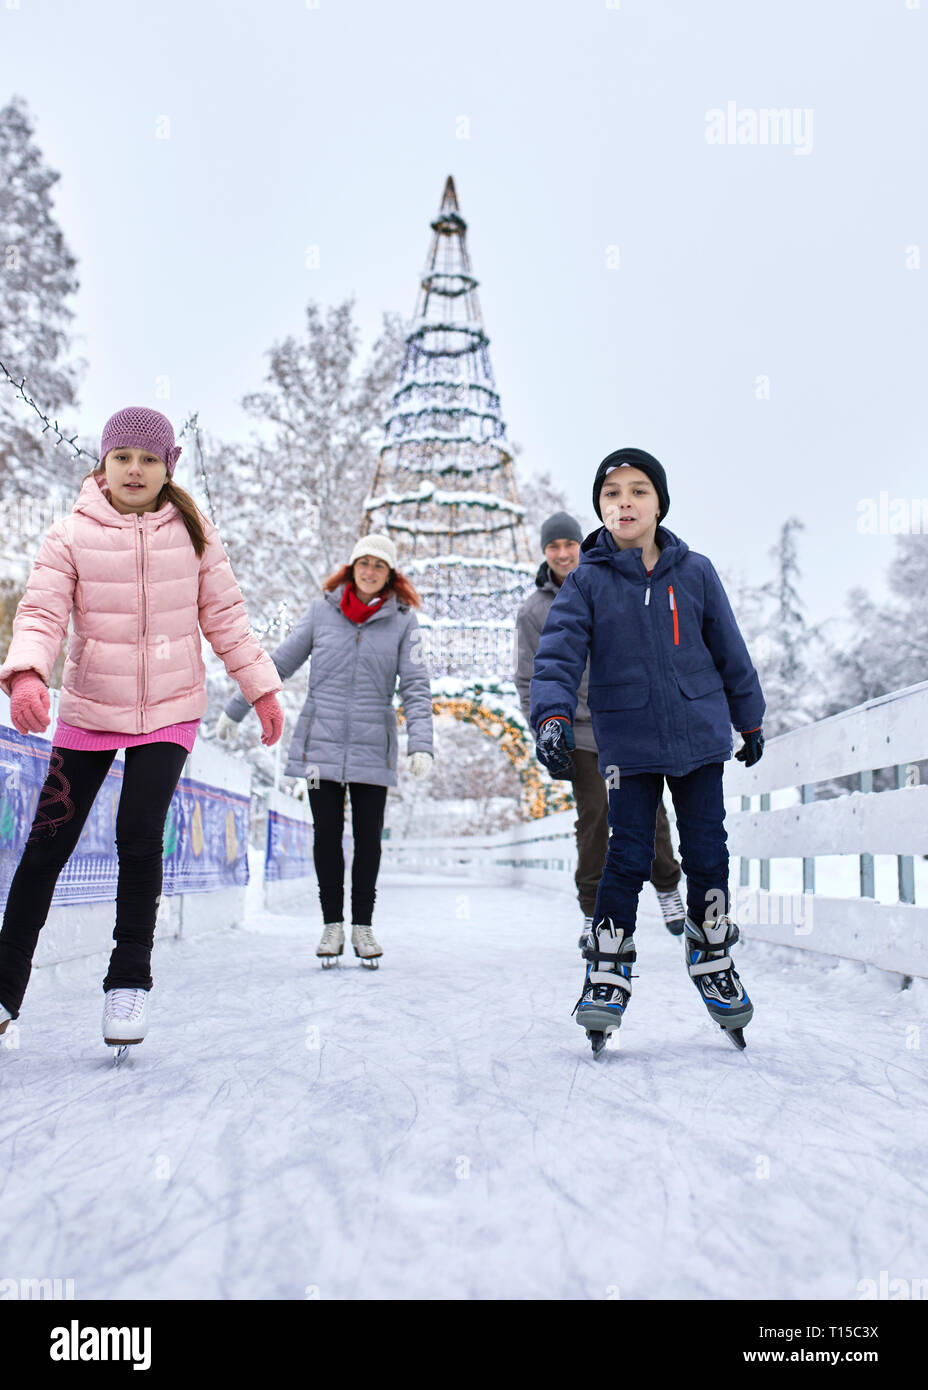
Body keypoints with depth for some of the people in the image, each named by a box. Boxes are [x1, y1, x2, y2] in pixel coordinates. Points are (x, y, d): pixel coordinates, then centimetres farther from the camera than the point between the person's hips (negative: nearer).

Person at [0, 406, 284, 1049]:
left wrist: (263, 689, 6)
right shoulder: (72, 536, -3)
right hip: (88, 709, 1)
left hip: (171, 711, 0)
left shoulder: (193, 532, 1)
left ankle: (130, 979, 7)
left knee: (140, 837, -13)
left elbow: (224, 616, 6)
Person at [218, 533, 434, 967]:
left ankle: (363, 926, 19)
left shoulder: (402, 619, 2)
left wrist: (421, 744, -15)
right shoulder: (322, 610, 4)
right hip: (321, 742, 1)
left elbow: (415, 686, -3)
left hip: (373, 746, 0)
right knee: (327, 834, 5)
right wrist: (234, 710, 12)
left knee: (368, 837, 4)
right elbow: (280, 664, 10)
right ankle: (332, 924, 19)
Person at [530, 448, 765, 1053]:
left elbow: (730, 651, 10)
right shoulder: (587, 581, -3)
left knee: (707, 855, 8)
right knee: (628, 858, -2)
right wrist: (552, 715, -29)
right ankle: (608, 969, 14)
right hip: (628, 742, -2)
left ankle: (713, 957, 30)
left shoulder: (695, 572, 2)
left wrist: (750, 720, 16)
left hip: (699, 734, 2)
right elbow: (559, 652, -12)